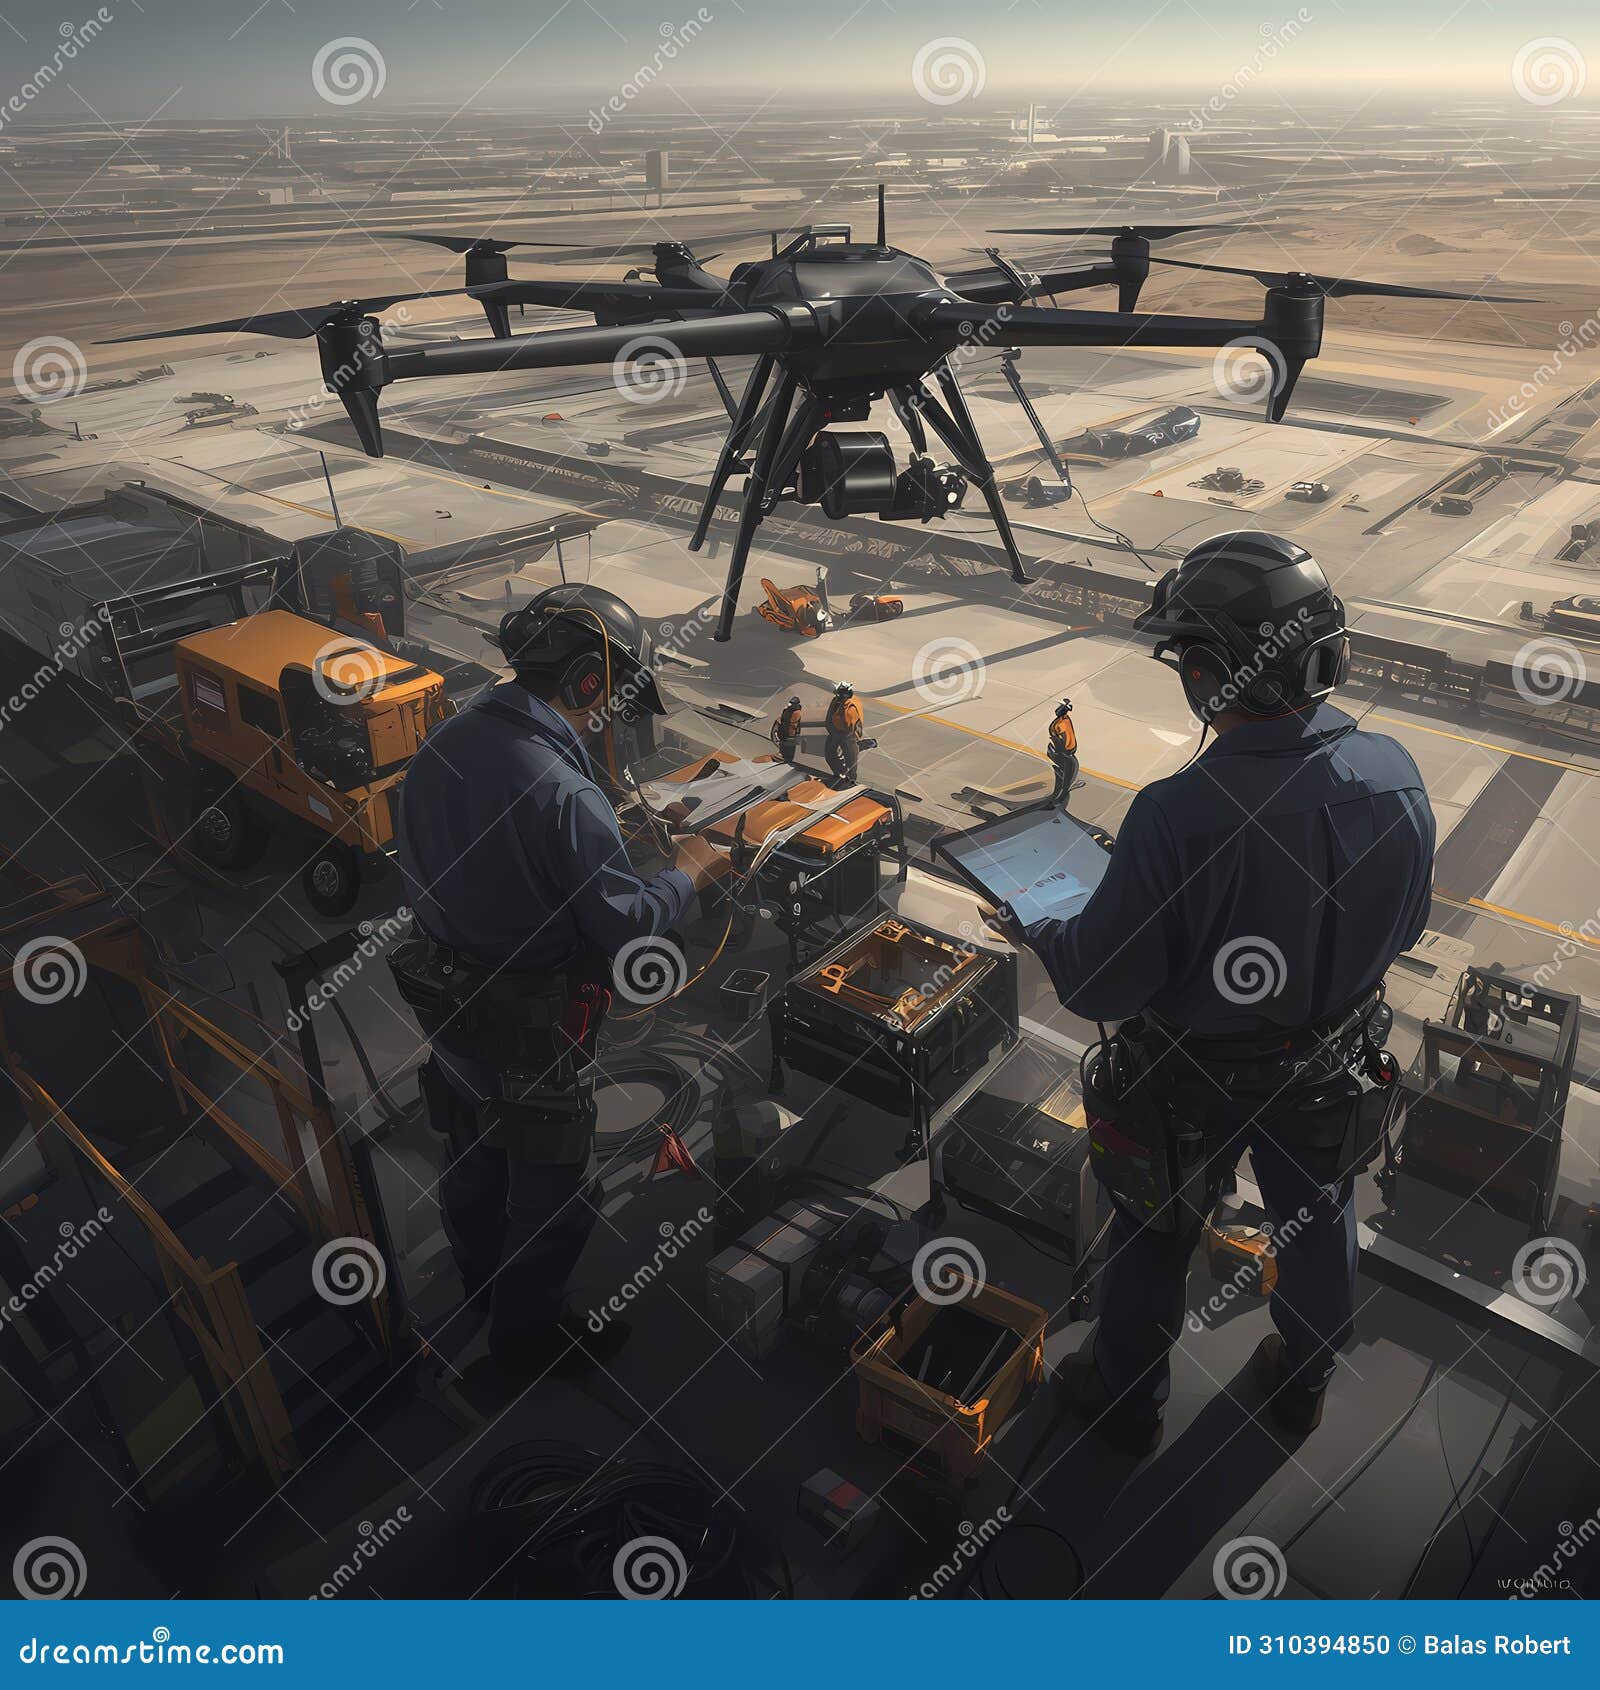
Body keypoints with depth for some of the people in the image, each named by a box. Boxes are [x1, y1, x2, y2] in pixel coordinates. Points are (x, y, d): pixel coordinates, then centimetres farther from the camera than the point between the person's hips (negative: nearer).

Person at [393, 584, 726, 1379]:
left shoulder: (443, 744, -5)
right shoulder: (563, 795, -32)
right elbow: (631, 935, -25)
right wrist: (684, 873, -9)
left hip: (446, 1004, 8)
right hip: (527, 1031, -8)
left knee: (474, 1155, 29)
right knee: (555, 1187, 15)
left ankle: (482, 1280, 53)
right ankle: (525, 1330, 36)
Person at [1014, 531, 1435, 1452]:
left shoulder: (1178, 815, -37)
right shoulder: (1396, 773, -19)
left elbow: (1101, 985, -25)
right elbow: (1405, 926, -2)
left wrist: (1038, 933, -6)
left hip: (1196, 1082, -4)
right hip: (1331, 1065, 5)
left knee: (1154, 1238, 22)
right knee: (1318, 1228, 29)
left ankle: (1128, 1401, 47)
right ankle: (1304, 1385, 55)